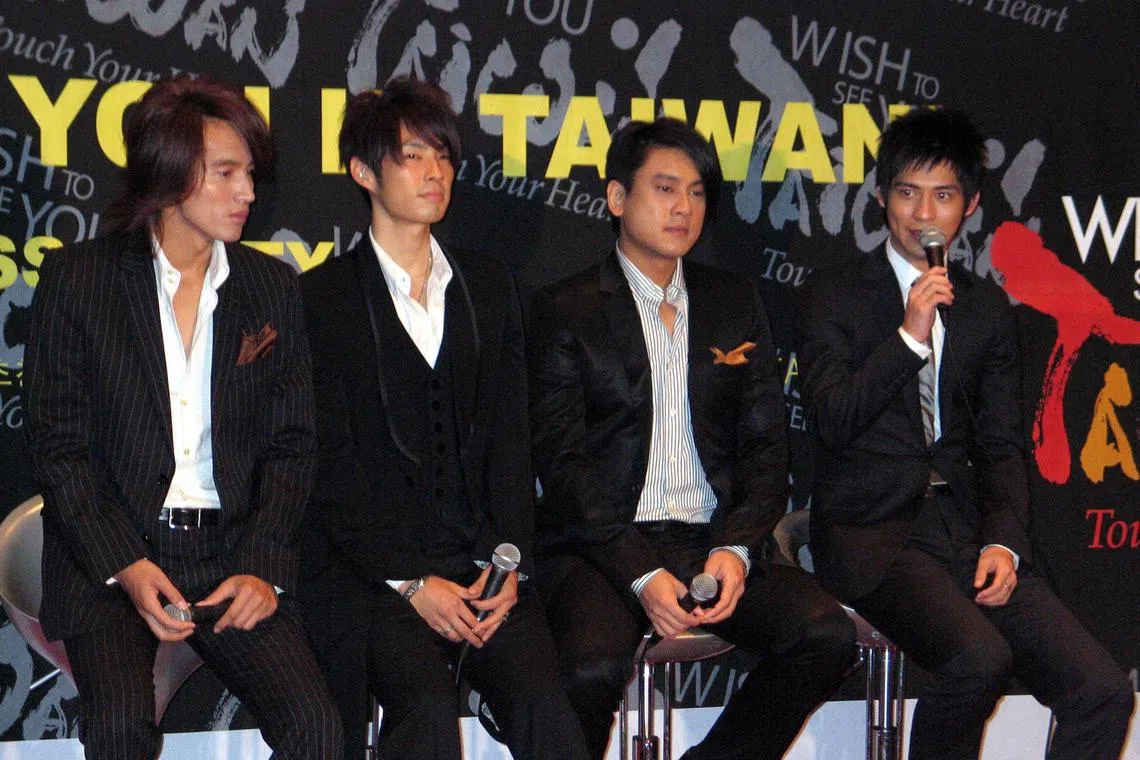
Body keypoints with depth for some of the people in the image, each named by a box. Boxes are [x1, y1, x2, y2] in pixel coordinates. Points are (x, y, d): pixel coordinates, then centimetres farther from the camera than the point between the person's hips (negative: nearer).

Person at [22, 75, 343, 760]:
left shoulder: (273, 287, 11)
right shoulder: (76, 279, 2)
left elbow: (292, 445, 9)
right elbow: (57, 442, 0)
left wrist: (262, 568, -7)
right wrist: (126, 567, -13)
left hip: (234, 551, 2)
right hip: (109, 553, -2)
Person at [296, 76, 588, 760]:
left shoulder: (488, 284, 18)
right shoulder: (324, 295, 4)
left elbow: (511, 439, 12)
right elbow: (334, 460, -3)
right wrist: (410, 582, -12)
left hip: (483, 566, 3)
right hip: (369, 568, -3)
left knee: (544, 701, -24)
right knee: (428, 705, -30)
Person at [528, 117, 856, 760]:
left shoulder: (736, 303, 16)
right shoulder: (566, 310, 4)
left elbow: (766, 443, 11)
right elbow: (561, 460, -4)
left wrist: (736, 548, -8)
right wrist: (640, 574, -16)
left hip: (714, 540, 4)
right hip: (602, 548, -4)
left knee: (827, 635, -22)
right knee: (593, 668, -34)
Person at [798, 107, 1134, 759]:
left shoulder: (988, 308, 16)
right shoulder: (836, 295, 5)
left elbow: (1003, 446, 13)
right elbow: (833, 422, -7)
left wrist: (1003, 542, -3)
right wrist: (909, 335, -15)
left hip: (967, 530, 4)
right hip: (872, 532, -4)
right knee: (979, 658, -31)